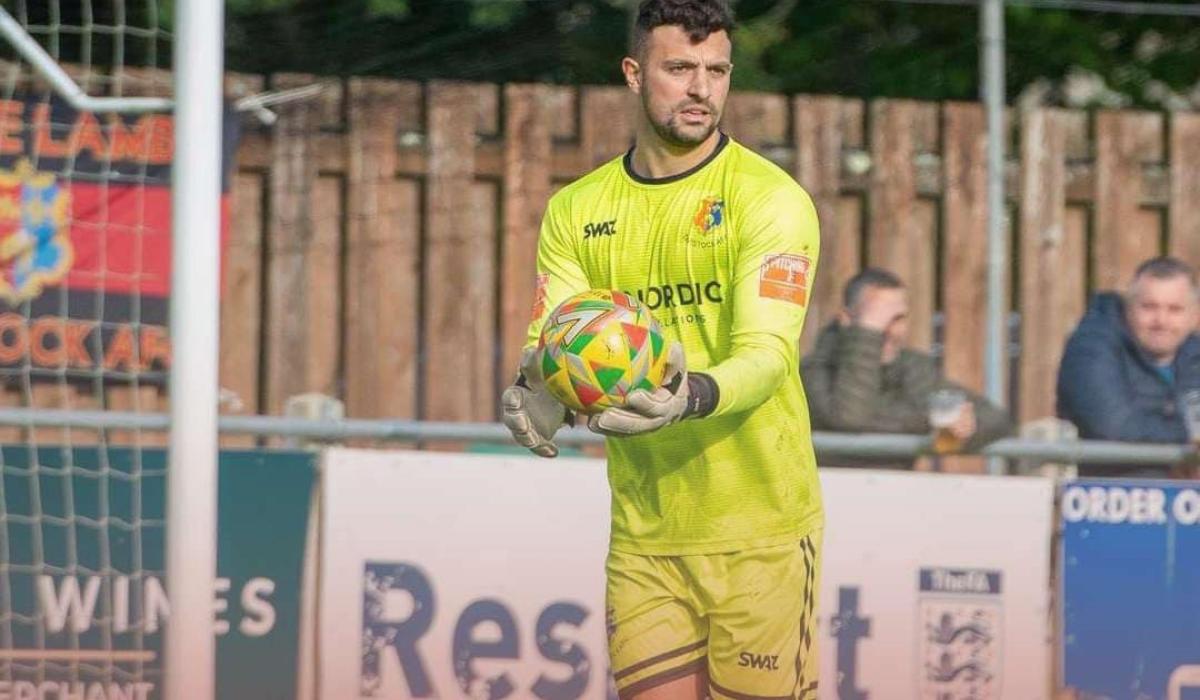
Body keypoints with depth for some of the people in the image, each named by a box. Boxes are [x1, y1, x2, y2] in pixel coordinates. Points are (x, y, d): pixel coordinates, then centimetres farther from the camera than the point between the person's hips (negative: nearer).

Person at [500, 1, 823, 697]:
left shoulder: (771, 197, -6)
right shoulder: (577, 209, 9)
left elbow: (768, 352, -18)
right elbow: (551, 347, 3)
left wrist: (696, 396, -39)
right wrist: (539, 397, -22)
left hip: (758, 533, -4)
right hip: (642, 537, 4)